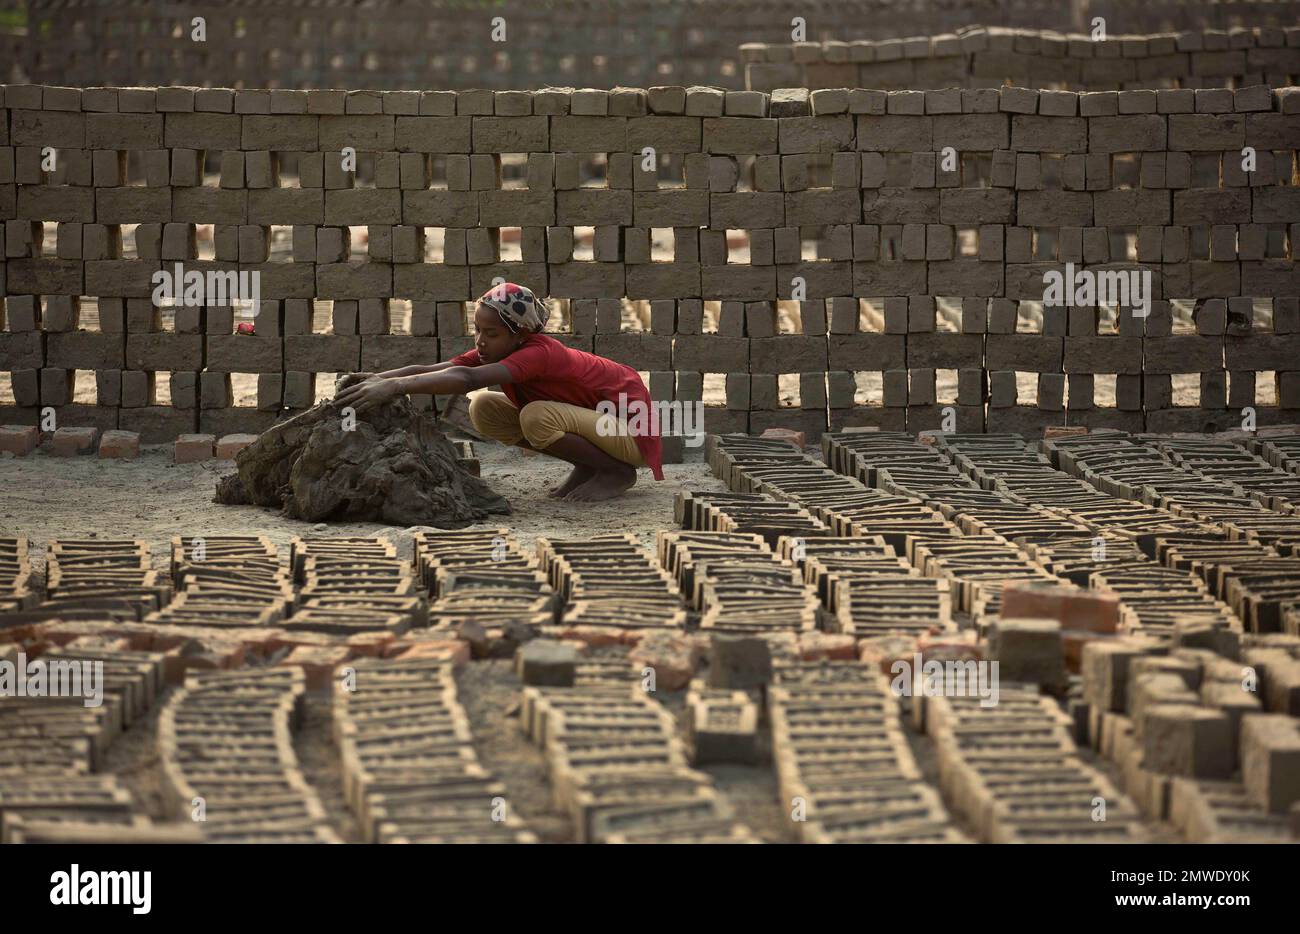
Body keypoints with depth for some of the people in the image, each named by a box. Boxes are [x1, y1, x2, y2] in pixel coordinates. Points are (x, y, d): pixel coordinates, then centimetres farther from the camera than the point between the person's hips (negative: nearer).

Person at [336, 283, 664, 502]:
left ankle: (617, 471, -11)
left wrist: (395, 386, -55)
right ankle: (587, 465, 3)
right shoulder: (494, 350, -6)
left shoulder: (537, 353, -31)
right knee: (483, 409, -4)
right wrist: (376, 378, -36)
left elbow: (467, 378, -47)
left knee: (537, 417, -35)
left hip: (629, 427, -9)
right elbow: (428, 370, -17)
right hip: (590, 416, 9)